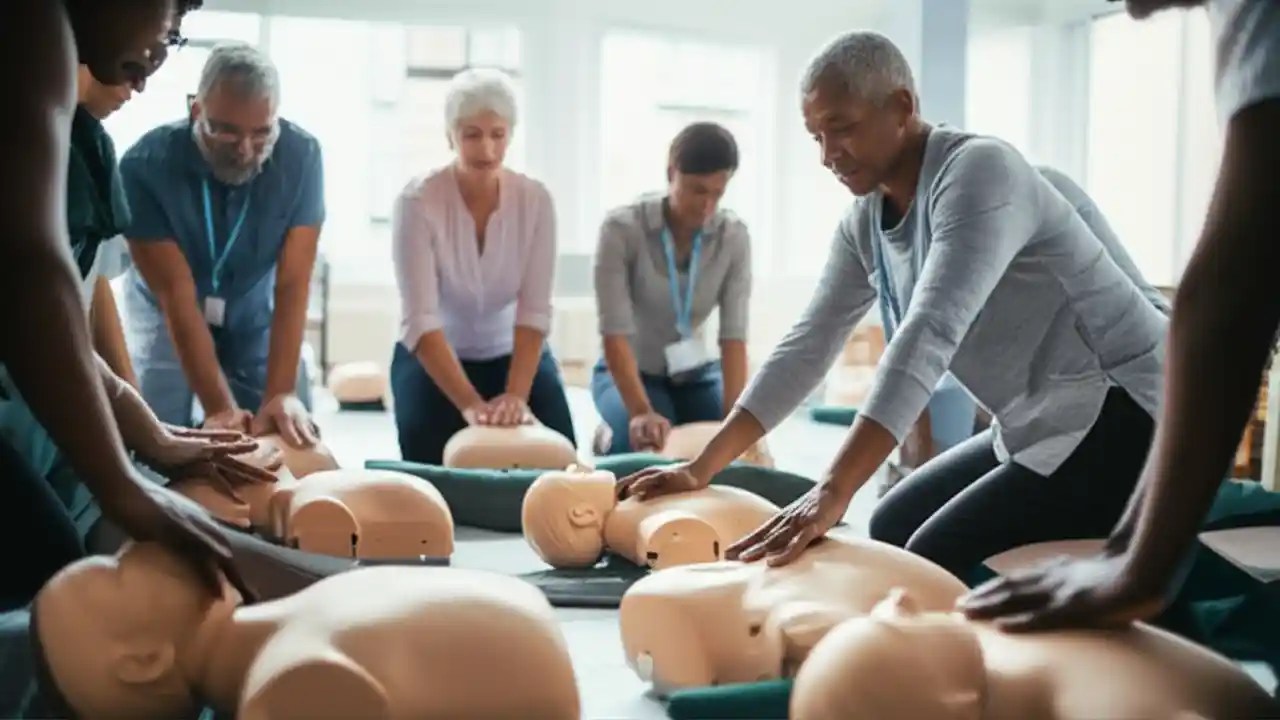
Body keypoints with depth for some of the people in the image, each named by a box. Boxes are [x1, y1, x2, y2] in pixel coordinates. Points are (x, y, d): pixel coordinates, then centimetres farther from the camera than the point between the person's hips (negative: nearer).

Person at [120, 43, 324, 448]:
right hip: (166, 316, -1)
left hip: (256, 317, 2)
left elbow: (293, 283, -25)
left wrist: (281, 393, -35)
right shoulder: (146, 164, -29)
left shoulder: (301, 156, -25)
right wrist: (219, 407, -35)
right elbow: (176, 294, -28)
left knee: (297, 443, -7)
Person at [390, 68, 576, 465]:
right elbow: (420, 320, -30)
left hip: (514, 355, 2)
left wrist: (516, 394, -36)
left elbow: (534, 310, -21)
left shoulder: (535, 200, -15)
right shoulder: (418, 202, -23)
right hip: (431, 358, -1)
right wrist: (470, 403, -41)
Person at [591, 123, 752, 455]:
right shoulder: (622, 228, -23)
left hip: (695, 373, 3)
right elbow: (615, 333, -27)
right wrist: (641, 412, -39)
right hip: (630, 371, -3)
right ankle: (611, 442, 6)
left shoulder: (734, 237, -15)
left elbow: (734, 336, -19)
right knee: (648, 447, -29)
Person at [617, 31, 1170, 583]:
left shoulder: (979, 171, -20)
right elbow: (807, 346, 8)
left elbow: (929, 336, -32)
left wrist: (833, 493, -40)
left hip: (1123, 414, -8)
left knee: (936, 561, -17)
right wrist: (702, 468, 4)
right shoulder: (863, 224, 5)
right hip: (1039, 427, 9)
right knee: (893, 528, 10)